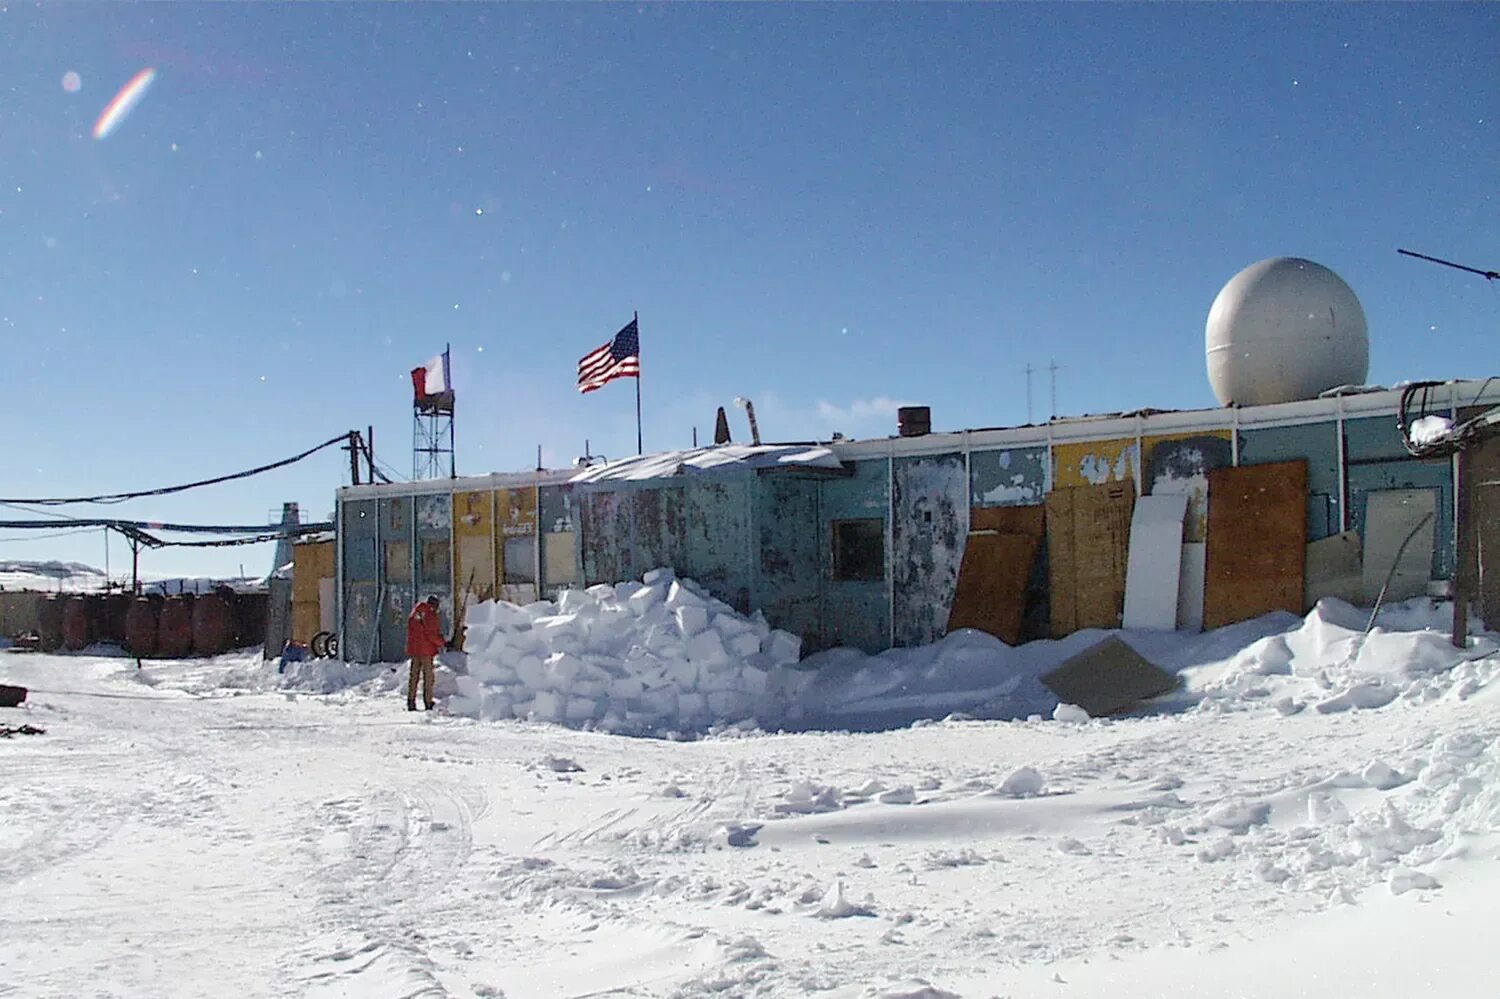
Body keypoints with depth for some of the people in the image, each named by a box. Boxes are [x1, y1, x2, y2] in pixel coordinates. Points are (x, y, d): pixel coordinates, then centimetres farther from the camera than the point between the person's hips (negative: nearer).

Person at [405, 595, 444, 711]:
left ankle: (411, 703, 11)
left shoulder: (414, 614, 14)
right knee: (428, 676, -1)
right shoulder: (429, 614, -11)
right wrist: (440, 643, 0)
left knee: (414, 676, 11)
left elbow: (411, 632, 17)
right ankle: (428, 703, -1)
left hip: (413, 649, 7)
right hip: (426, 650, -7)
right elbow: (431, 633, -17)